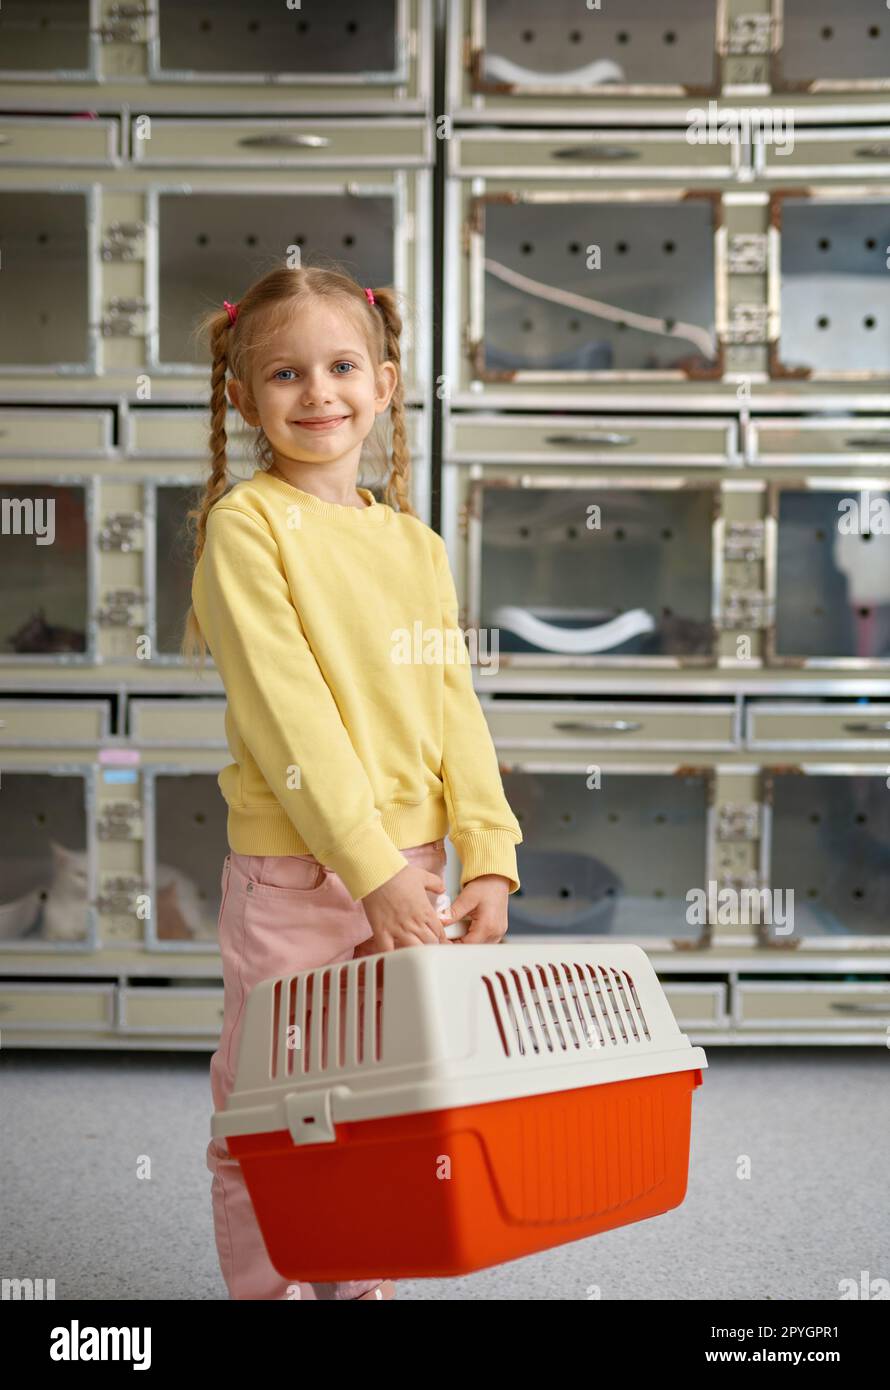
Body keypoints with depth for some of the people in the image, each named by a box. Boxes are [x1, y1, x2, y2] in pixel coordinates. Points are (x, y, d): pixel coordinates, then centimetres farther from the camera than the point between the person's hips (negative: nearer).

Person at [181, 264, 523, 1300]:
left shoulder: (416, 545, 11)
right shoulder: (244, 523, -7)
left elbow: (454, 711, 8)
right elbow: (286, 714, -15)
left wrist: (487, 857, -3)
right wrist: (371, 865, -20)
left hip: (412, 870, 5)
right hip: (294, 872, -5)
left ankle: (366, 1284, 31)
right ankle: (267, 1294, 21)